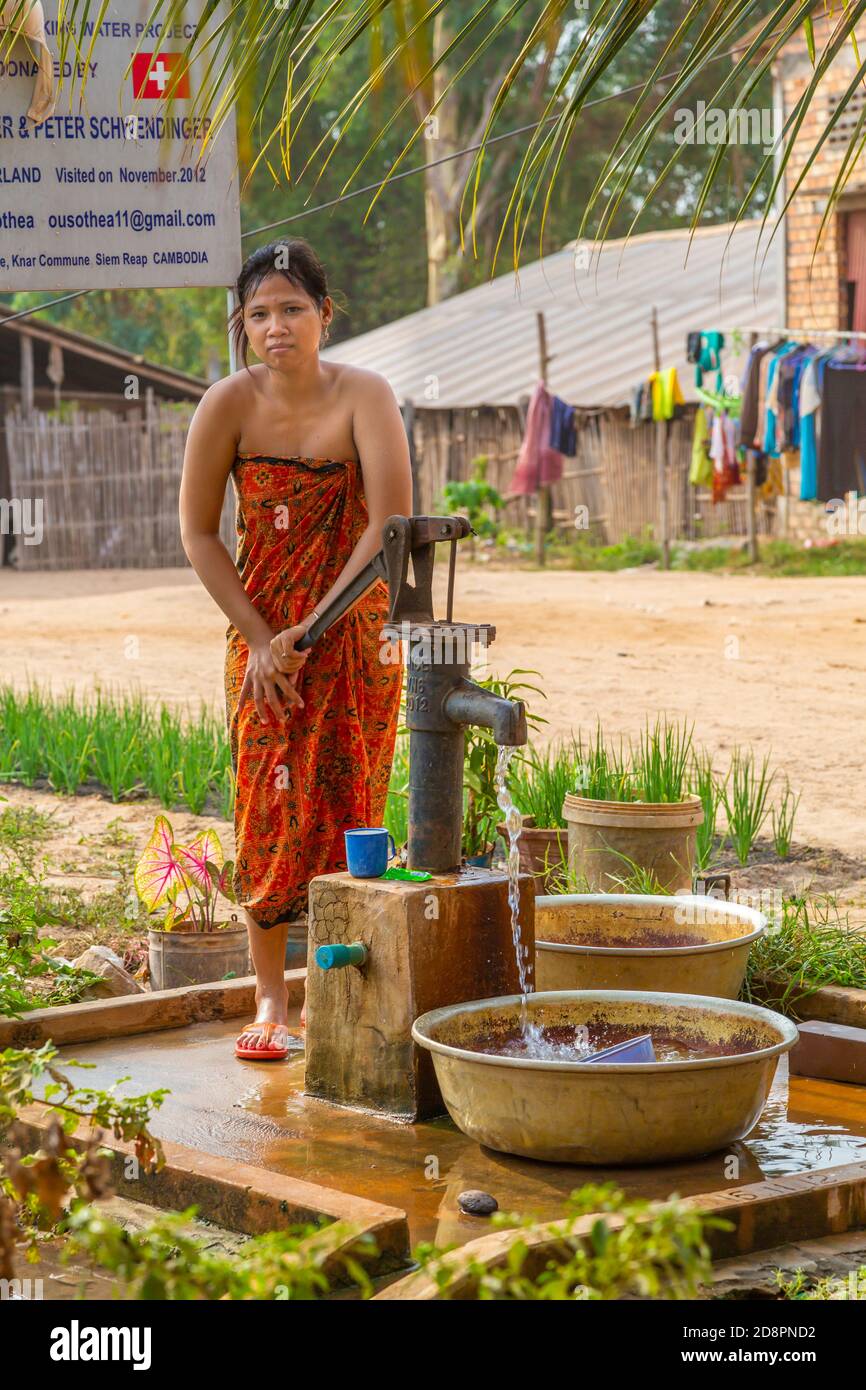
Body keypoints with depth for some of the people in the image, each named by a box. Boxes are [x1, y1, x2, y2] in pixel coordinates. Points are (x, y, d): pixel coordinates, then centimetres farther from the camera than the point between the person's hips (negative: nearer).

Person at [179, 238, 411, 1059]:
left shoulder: (363, 397, -14)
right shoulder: (228, 405, -9)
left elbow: (391, 525, -19)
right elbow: (197, 532, -3)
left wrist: (312, 630, -19)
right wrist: (259, 637, -9)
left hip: (355, 632, -1)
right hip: (261, 635, 1)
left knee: (347, 805, 0)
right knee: (267, 806, 0)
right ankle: (270, 1000, 9)